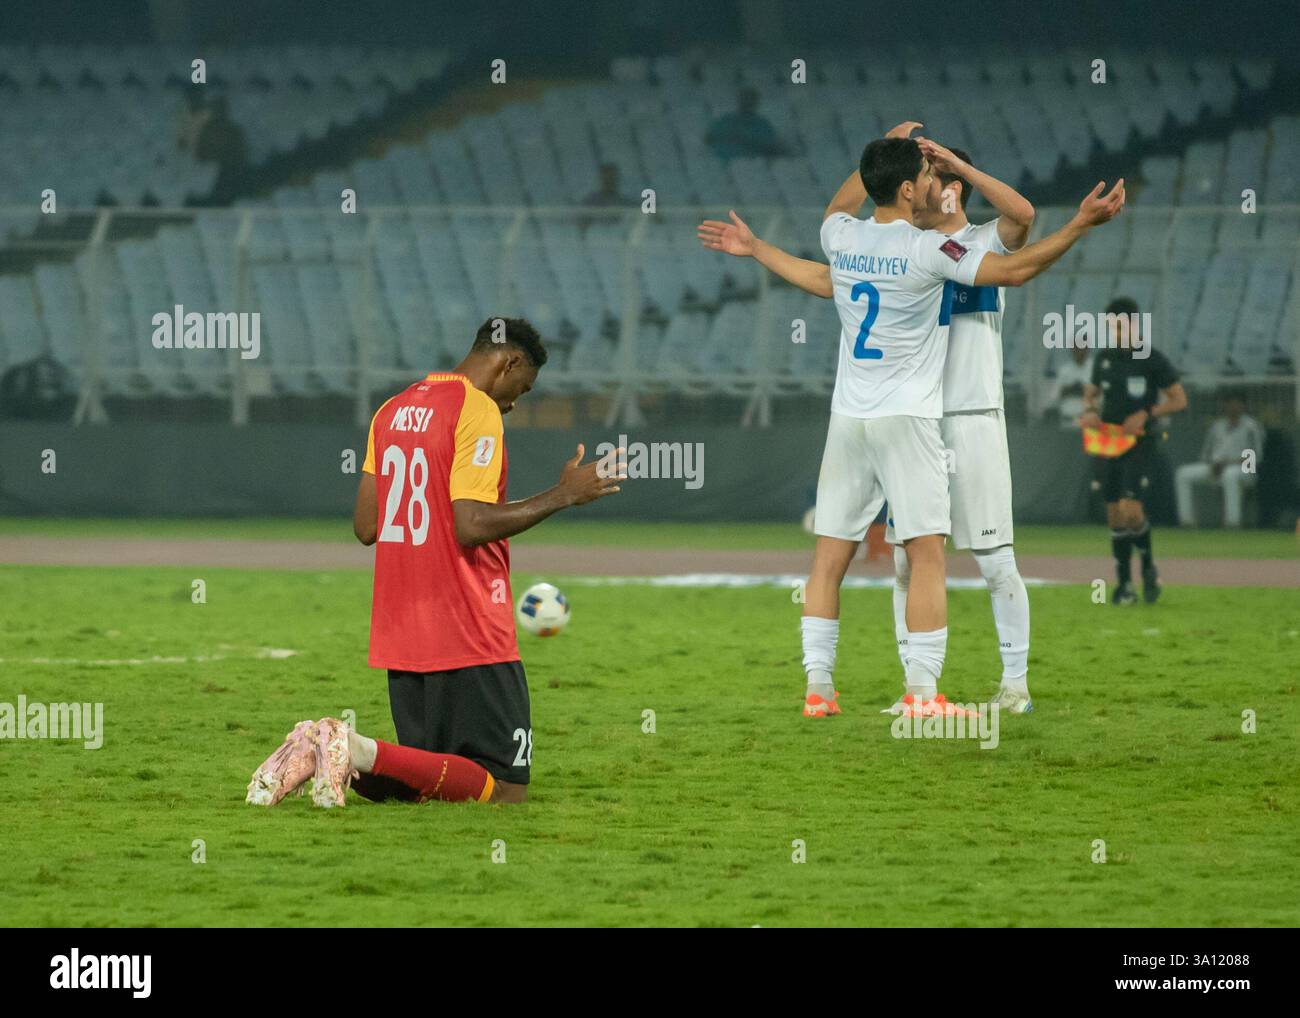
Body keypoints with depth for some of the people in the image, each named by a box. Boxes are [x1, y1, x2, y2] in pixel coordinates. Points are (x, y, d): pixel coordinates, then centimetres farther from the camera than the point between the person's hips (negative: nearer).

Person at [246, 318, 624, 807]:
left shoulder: (392, 411, 14)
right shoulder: (477, 410, -11)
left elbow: (365, 526, 14)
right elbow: (471, 525, -20)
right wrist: (562, 495, -11)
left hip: (400, 635, 8)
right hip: (470, 638, -8)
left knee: (424, 779, 17)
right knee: (503, 790, -6)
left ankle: (319, 751, -8)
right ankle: (363, 753, -22)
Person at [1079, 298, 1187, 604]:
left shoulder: (1153, 360, -6)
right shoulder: (1104, 358, 8)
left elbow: (1179, 400, -3)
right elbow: (1091, 391, 22)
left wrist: (1146, 414, -16)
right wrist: (1089, 411, 0)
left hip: (1140, 443, -5)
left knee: (1130, 509, -20)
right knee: (1114, 515, 4)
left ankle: (1148, 565, 5)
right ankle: (1124, 585, 11)